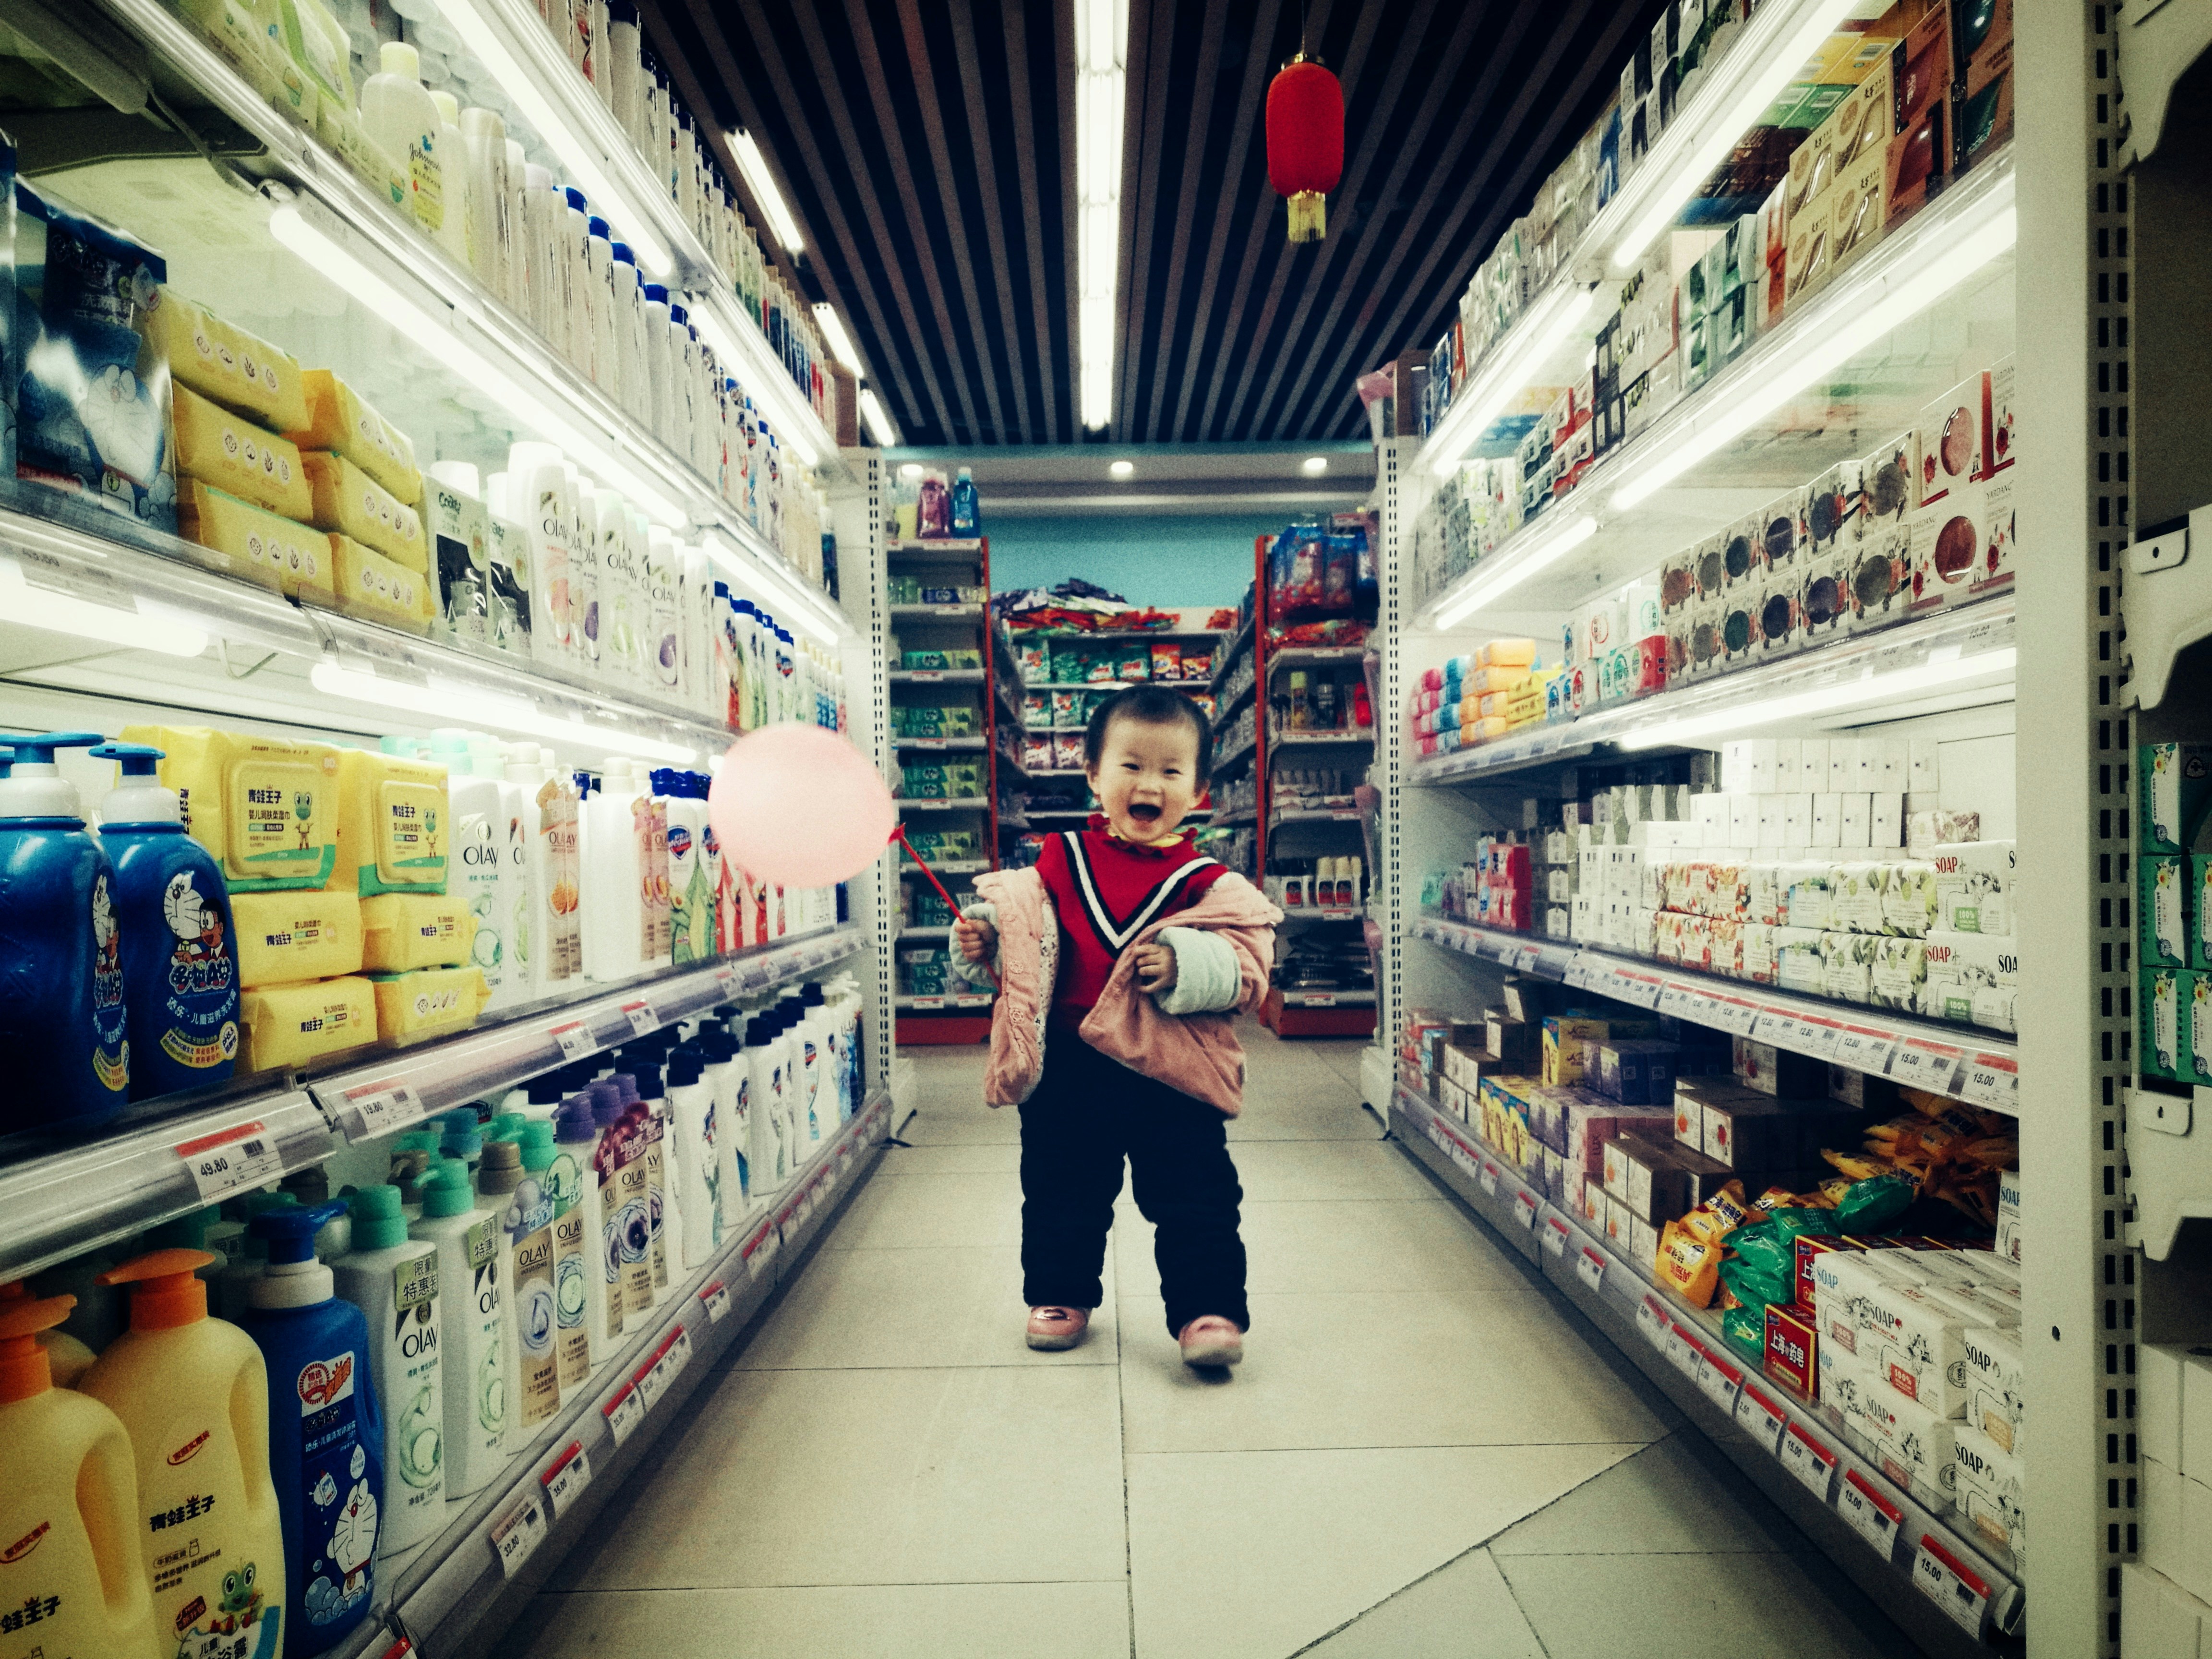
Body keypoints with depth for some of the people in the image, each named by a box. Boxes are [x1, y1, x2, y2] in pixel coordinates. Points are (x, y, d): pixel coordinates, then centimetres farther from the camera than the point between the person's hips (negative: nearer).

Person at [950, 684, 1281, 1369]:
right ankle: (1061, 1295, 40)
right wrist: (984, 939, -9)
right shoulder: (1059, 863, 4)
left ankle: (1209, 1310, 22)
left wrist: (1186, 965, -25)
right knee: (1060, 1191, 18)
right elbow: (1023, 939, 11)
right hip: (1068, 1066, 3)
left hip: (1172, 1073, -2)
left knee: (1195, 1197, 5)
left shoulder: (1208, 884, -2)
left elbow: (1247, 962, -9)